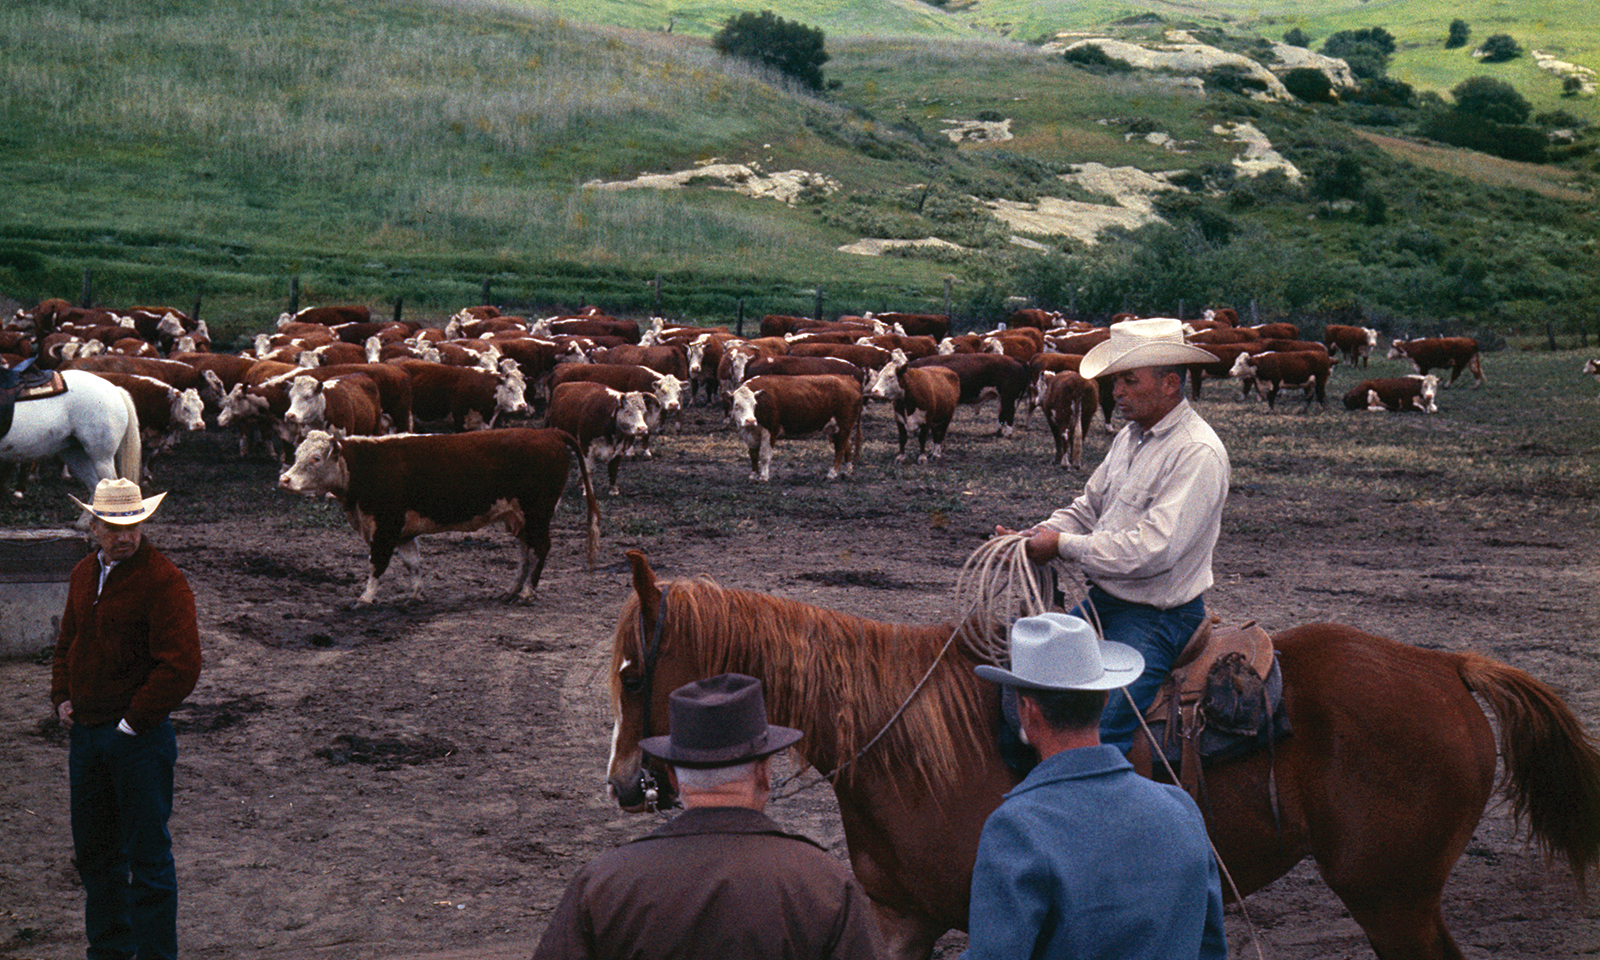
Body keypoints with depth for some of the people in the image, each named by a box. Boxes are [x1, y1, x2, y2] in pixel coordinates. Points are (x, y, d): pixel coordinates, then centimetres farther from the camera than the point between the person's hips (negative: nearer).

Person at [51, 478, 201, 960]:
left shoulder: (163, 580, -14)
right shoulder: (83, 574, 10)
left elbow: (181, 664, -19)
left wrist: (133, 721, -15)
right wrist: (62, 698, 9)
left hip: (139, 736, -7)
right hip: (85, 733, 7)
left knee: (147, 852, -1)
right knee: (93, 849, 16)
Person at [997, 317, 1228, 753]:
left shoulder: (1198, 453, -19)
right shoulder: (1131, 437, 10)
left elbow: (1153, 549, -26)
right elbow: (1087, 509, 18)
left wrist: (1062, 546, -19)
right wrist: (1030, 538, -1)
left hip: (1156, 617, -9)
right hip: (1102, 602, 9)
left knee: (1101, 736, -23)